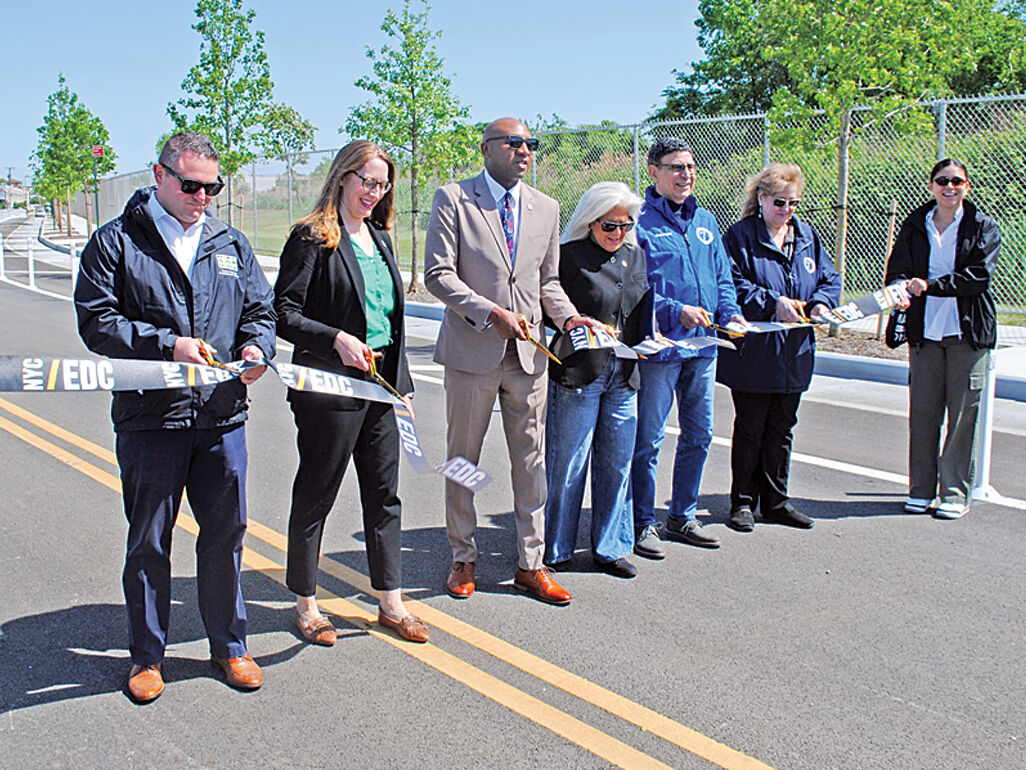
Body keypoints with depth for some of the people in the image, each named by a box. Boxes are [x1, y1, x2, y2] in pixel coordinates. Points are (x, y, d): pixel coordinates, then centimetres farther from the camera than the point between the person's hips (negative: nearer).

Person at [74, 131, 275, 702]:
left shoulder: (231, 243, 13)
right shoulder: (116, 242, 0)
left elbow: (261, 307, 16)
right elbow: (97, 322, -6)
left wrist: (256, 345, -6)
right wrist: (167, 345, -16)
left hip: (222, 416, 3)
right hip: (149, 419, -3)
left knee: (226, 533, 10)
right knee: (149, 543, 8)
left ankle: (229, 644, 28)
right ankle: (148, 655, 25)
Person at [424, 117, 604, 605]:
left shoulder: (547, 208, 11)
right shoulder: (453, 199, -3)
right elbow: (438, 274, -9)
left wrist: (567, 315, -3)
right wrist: (492, 313, -19)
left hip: (528, 354, 4)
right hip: (472, 351, -3)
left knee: (530, 461, 8)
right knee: (462, 460, 8)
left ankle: (530, 565, 20)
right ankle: (463, 560, 24)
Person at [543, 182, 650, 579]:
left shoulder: (636, 256, 13)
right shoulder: (569, 256, -6)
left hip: (624, 376, 6)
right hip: (577, 374, -5)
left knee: (617, 465, 10)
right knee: (567, 464, 1)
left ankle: (609, 548, 23)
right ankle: (555, 550, 16)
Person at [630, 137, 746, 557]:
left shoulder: (705, 220, 15)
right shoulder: (640, 221, -7)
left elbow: (722, 277, 18)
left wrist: (730, 313, 0)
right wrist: (676, 311, -21)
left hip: (703, 347, 7)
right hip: (658, 346, -7)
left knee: (699, 435, 14)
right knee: (648, 439, 1)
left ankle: (683, 516, 29)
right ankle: (643, 523, 14)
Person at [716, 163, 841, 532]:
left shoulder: (807, 235, 10)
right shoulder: (741, 236, -8)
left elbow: (830, 278, 12)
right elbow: (732, 285, -15)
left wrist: (819, 304, -8)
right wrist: (773, 302, -22)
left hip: (794, 354, 6)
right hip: (752, 354, -5)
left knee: (782, 429, 14)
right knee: (750, 430, 4)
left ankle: (775, 501, 26)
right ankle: (743, 503, 16)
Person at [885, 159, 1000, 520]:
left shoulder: (983, 226, 1)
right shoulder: (915, 225, 9)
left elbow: (978, 275, -11)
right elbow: (897, 267, 1)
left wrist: (929, 285, -20)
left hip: (968, 331, -2)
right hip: (924, 329, 2)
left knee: (963, 412, -1)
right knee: (923, 410, 5)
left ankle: (955, 493, 8)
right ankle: (921, 490, 16)